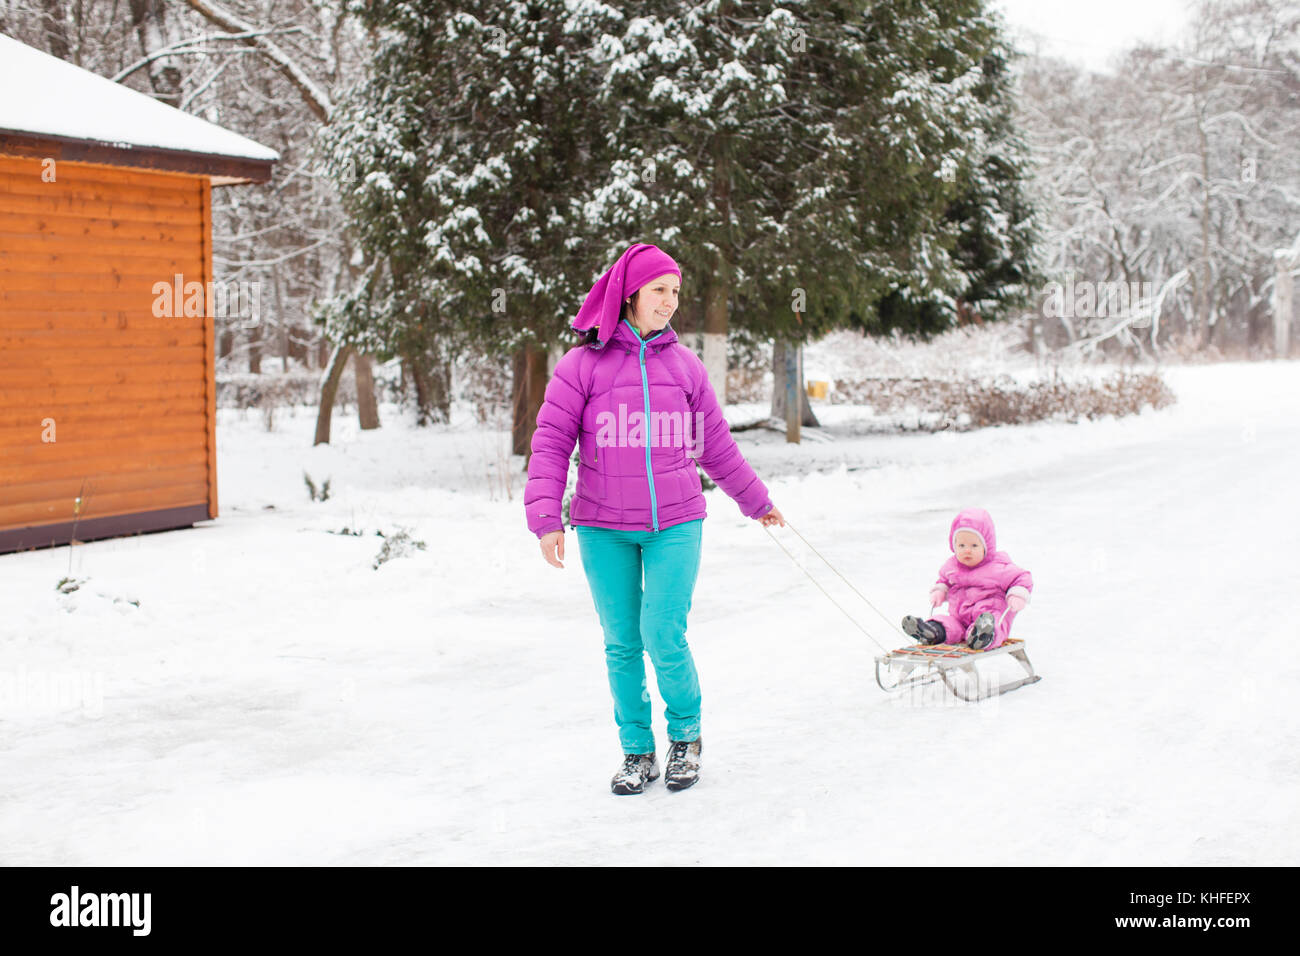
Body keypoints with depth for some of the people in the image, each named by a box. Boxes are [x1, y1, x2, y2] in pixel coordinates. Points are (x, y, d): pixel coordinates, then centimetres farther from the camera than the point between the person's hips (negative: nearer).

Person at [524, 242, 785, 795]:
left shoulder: (685, 365, 7)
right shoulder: (583, 365, -2)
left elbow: (715, 445, 18)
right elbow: (551, 443, -4)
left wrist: (757, 502, 26)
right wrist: (545, 517, -14)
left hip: (675, 524, 1)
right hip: (604, 530, -1)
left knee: (664, 637, -9)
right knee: (622, 645, 5)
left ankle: (686, 736, 15)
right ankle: (637, 752, 20)